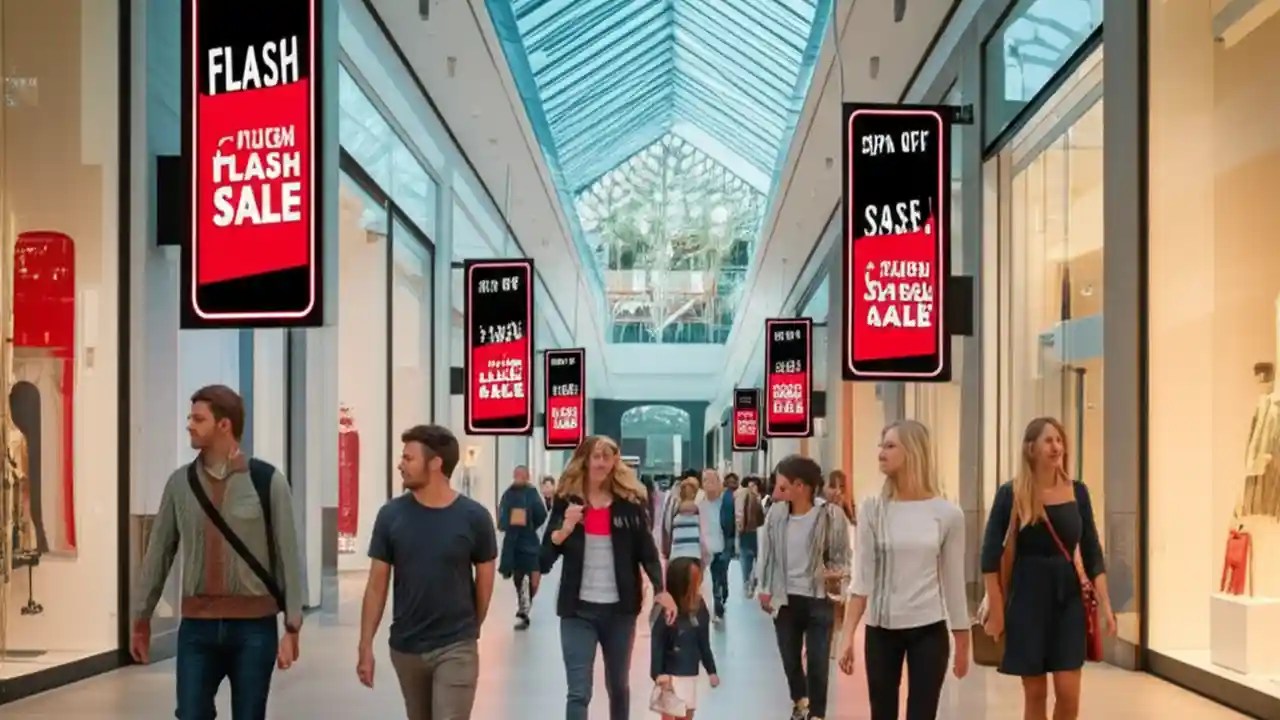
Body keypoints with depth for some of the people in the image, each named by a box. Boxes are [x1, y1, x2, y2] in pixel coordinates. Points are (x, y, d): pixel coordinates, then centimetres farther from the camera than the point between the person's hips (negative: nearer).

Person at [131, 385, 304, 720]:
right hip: (197, 624, 2)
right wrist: (141, 618, 13)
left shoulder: (267, 481, -4)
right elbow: (159, 552, 11)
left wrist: (292, 627, -8)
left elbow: (288, 556, -4)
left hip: (254, 625, -2)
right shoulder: (180, 483, 5)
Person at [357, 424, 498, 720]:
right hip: (405, 647, 3)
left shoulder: (474, 517, -9)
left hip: (456, 648, -3)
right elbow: (377, 584, 1)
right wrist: (366, 645, -2)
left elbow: (484, 580, 4)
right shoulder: (391, 515, -4)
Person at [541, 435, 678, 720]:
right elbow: (546, 555, -2)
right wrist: (565, 529, -21)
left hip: (619, 608, 2)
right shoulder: (566, 501, -1)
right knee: (579, 692, -7)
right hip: (578, 609, -1)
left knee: (619, 686, 17)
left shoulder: (629, 501, 1)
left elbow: (647, 549, 1)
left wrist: (660, 589, -14)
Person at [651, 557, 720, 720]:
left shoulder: (700, 612, -2)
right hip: (671, 676, -6)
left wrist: (711, 670, 12)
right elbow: (657, 648, -17)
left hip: (691, 676, 6)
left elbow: (704, 645, 8)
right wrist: (657, 674, -23)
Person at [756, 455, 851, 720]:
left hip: (818, 600, -3)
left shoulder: (830, 515, -12)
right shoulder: (776, 513, -3)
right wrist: (765, 589, 7)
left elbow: (842, 559, -2)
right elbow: (766, 553, 8)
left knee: (818, 662, 2)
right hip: (784, 599, 3)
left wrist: (835, 572, -20)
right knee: (789, 658, 17)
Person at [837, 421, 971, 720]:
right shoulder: (873, 509, -1)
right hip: (881, 630, 1)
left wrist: (962, 642, 8)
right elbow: (863, 578, -1)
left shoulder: (947, 513, -4)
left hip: (929, 630, -1)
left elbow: (953, 581, 3)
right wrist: (847, 635, -7)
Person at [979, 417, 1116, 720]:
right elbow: (991, 555, -5)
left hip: (1069, 595, 2)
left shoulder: (1077, 491, 3)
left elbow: (1092, 552, 6)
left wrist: (1105, 605, 0)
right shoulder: (1011, 494, -6)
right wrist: (996, 610, -8)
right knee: (1035, 692, 4)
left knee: (1068, 693, -3)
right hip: (1027, 595, -2)